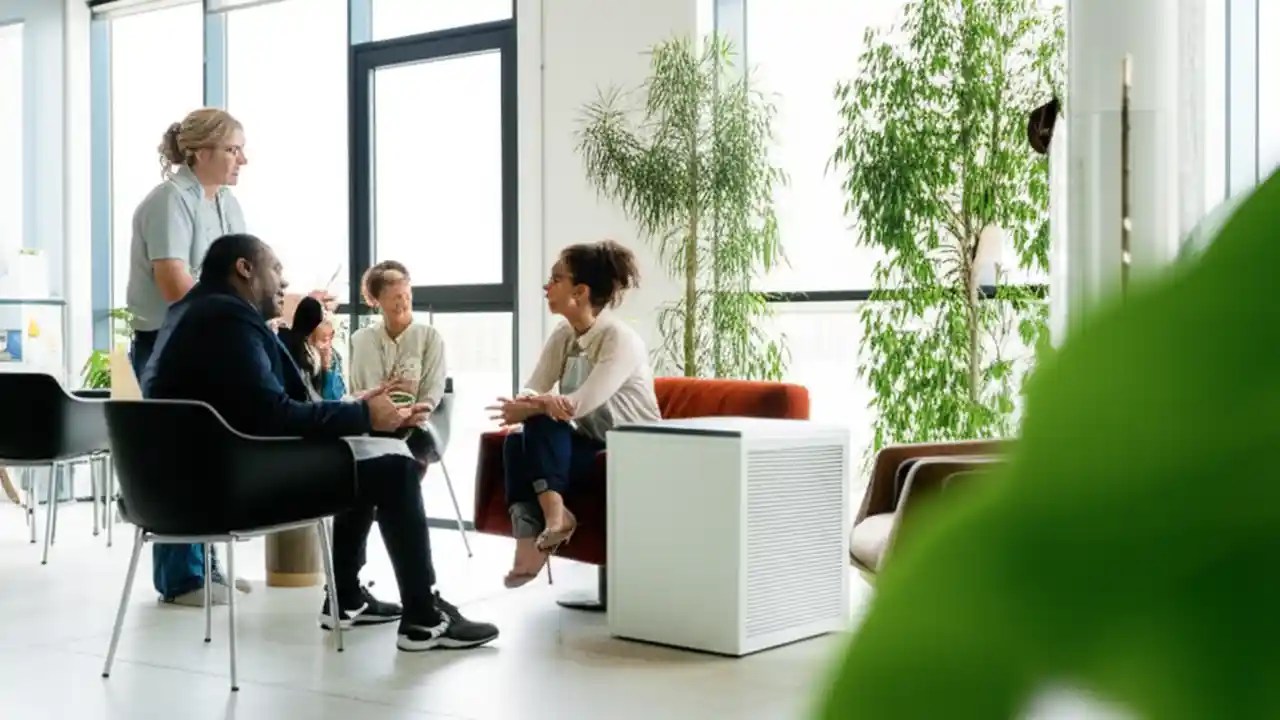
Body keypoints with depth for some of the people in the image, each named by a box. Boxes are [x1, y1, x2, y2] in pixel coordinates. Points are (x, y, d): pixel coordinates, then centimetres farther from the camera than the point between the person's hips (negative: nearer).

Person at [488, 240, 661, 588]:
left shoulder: (621, 339, -19)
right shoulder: (563, 337, 3)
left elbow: (580, 405, -29)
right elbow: (529, 393, -8)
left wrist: (533, 406, -18)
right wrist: (540, 402, -31)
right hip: (590, 446, 7)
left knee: (542, 423, -24)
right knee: (517, 442, -17)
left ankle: (555, 516, -20)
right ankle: (530, 538, -23)